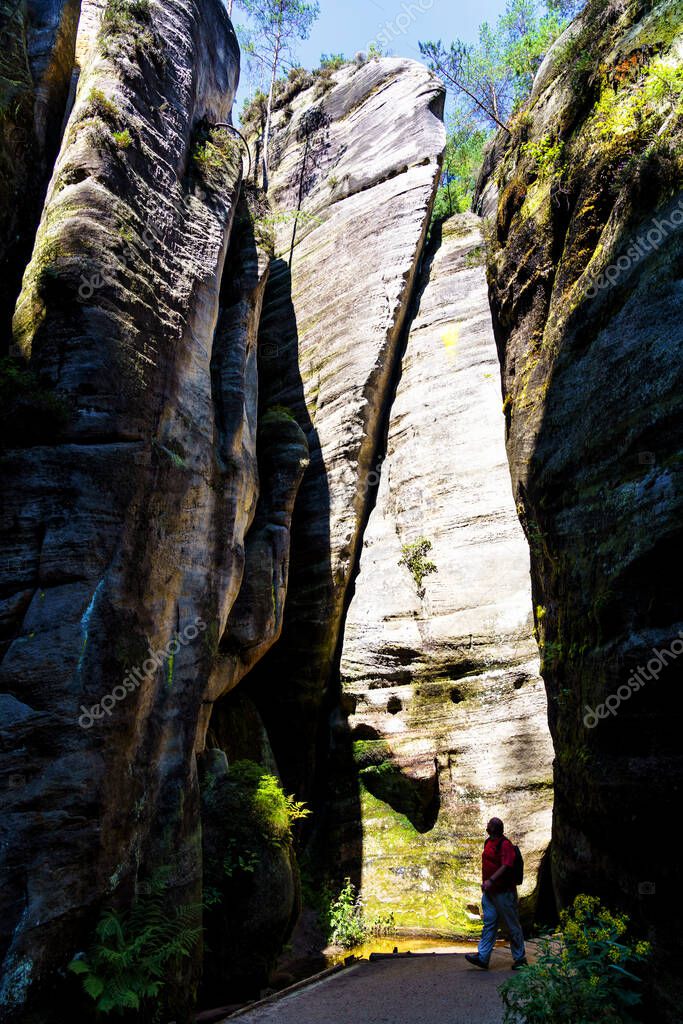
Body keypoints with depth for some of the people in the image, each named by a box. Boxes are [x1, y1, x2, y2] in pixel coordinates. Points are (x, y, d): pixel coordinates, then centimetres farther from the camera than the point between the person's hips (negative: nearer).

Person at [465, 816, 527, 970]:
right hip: (489, 891, 8)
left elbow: (506, 866, -26)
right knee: (489, 923, 7)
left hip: (504, 891, -8)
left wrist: (491, 880, -30)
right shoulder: (489, 842, 11)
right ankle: (482, 957, 8)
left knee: (513, 925, 5)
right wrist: (484, 883, 22)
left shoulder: (505, 844, -17)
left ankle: (520, 959, 17)